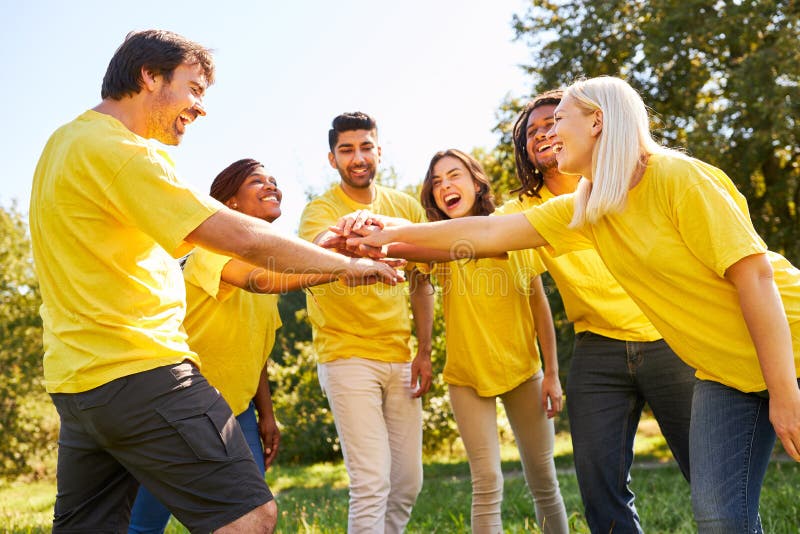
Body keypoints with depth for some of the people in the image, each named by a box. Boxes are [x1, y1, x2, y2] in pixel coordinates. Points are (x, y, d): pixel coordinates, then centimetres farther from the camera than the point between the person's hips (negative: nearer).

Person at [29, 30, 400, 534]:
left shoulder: (66, 140, 16)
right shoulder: (118, 152, -15)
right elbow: (241, 236, -19)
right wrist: (345, 263, -7)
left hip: (76, 380, 10)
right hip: (138, 370, -10)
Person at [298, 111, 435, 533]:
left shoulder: (407, 207, 6)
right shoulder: (320, 210, -7)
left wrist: (424, 351, 6)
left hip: (400, 359, 5)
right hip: (348, 357, -5)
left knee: (408, 483, 10)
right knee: (372, 483, -10)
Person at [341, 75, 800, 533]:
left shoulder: (679, 178, -18)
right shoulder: (584, 209, 3)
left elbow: (755, 275, -19)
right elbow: (490, 232, 6)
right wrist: (391, 235, 7)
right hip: (724, 372, 6)